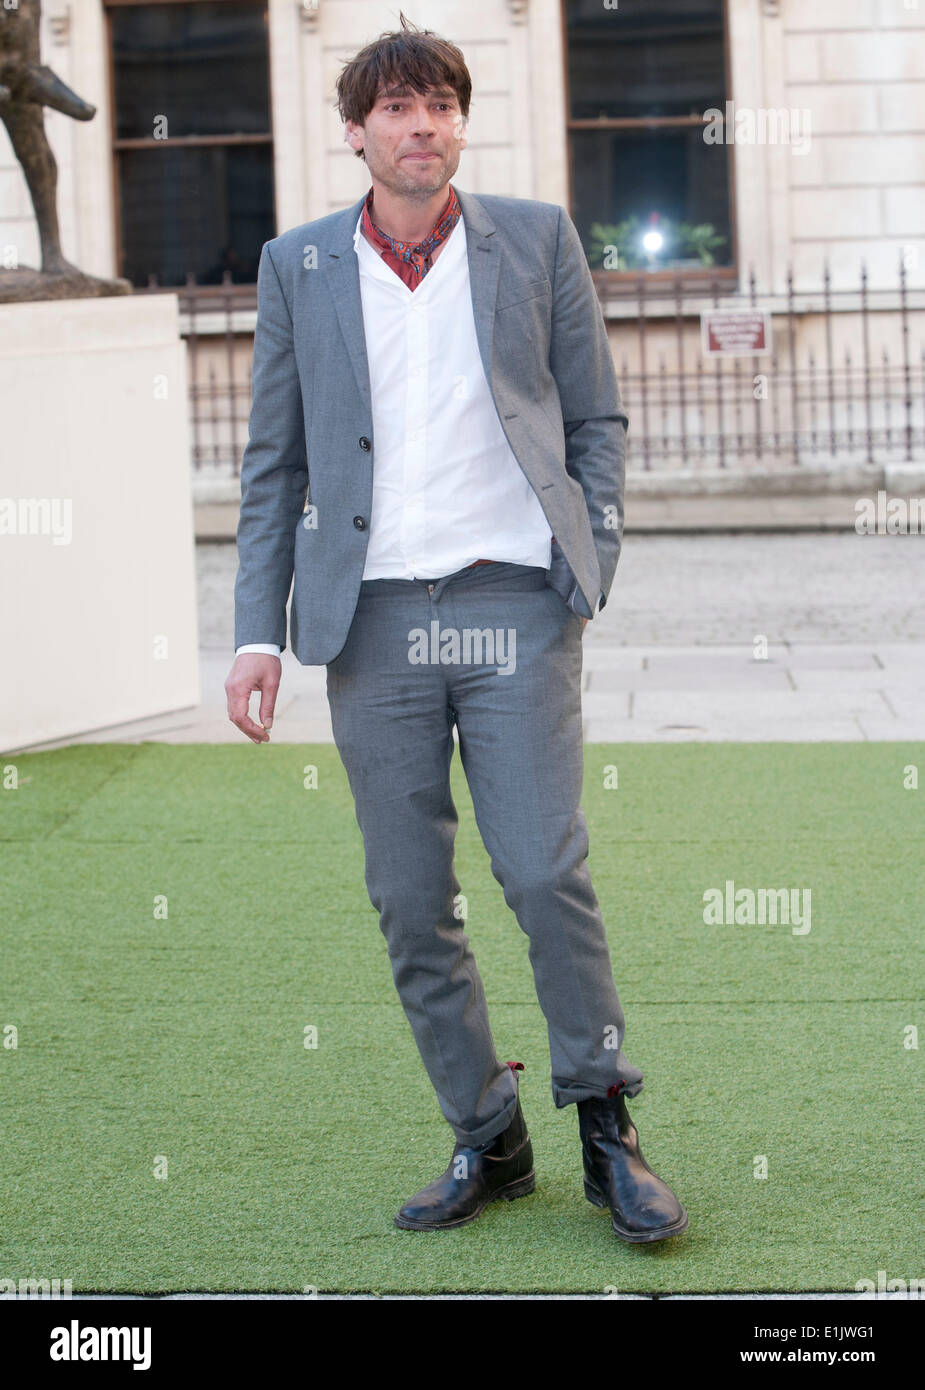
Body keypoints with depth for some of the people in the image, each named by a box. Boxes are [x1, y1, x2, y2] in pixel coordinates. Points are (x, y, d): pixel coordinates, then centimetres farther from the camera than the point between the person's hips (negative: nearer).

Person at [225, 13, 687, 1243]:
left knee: (545, 872, -10)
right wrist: (258, 631, 4)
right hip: (373, 620, 2)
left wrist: (591, 571, -1)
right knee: (410, 905, 3)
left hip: (512, 602, -2)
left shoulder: (537, 240, 7)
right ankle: (486, 1142, 16)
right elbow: (275, 464, 11)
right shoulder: (298, 267, 9)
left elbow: (597, 421, 10)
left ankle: (608, 1129, 7)